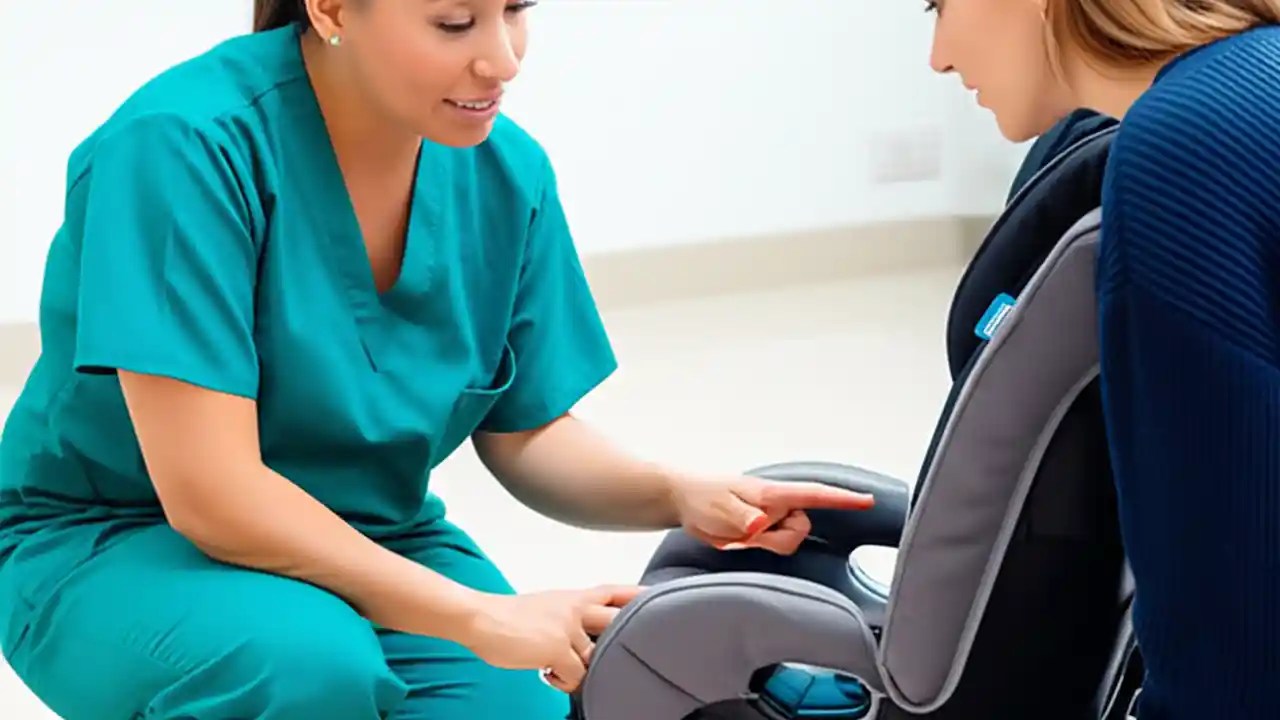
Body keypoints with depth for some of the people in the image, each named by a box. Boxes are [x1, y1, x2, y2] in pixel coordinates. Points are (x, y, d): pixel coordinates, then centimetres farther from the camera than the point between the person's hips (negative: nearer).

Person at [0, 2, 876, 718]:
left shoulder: (507, 173, -6)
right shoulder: (188, 144, -24)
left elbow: (526, 434, 4)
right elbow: (210, 493, -27)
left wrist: (679, 495, -17)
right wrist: (477, 617, -29)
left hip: (373, 547, 6)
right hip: (123, 547, -5)